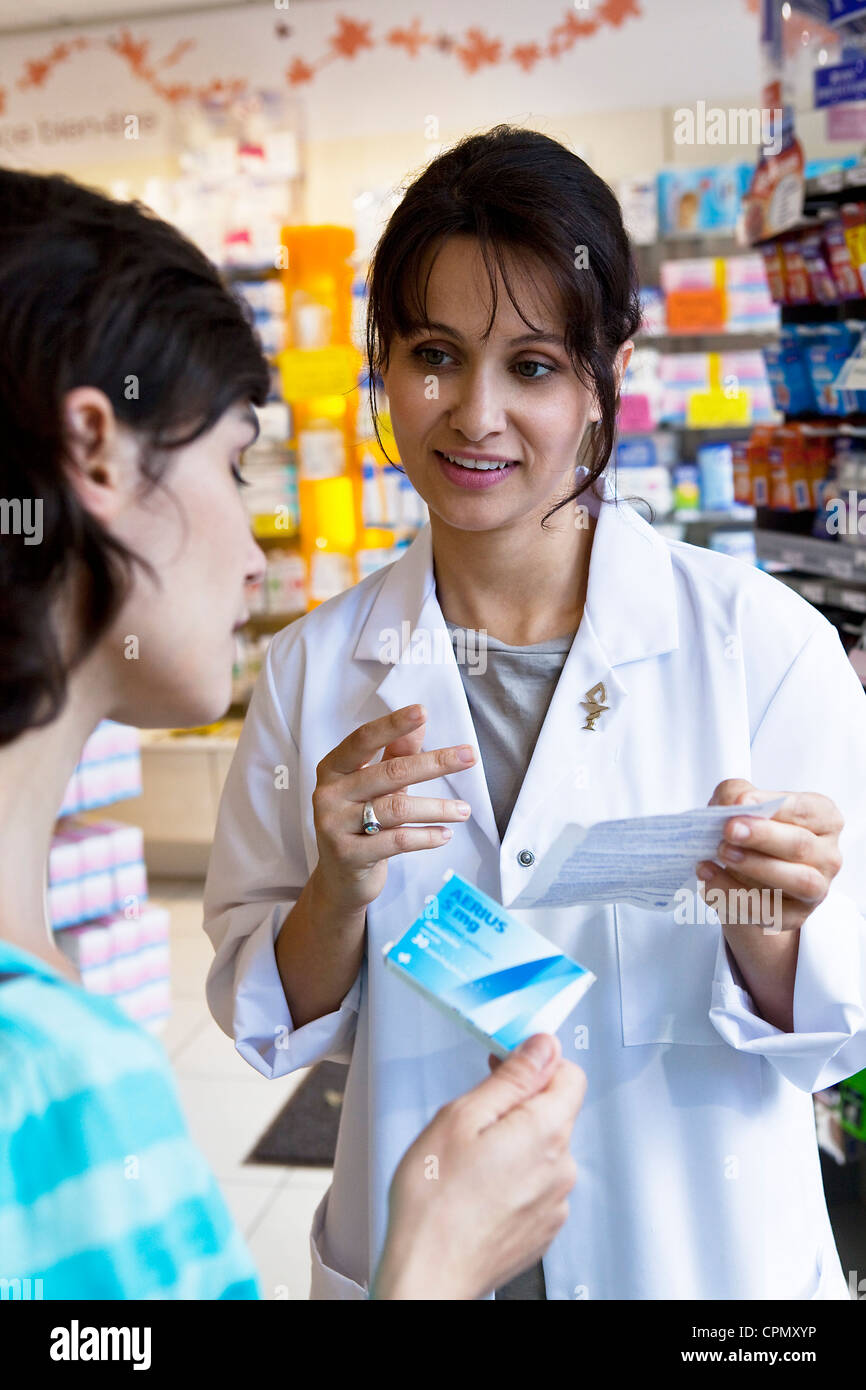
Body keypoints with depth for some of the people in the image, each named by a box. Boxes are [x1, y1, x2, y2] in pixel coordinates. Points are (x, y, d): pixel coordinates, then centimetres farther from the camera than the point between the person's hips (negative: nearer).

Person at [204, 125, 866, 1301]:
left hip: (709, 1255, -1)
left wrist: (763, 926, -30)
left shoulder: (763, 641, -17)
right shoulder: (314, 666, -9)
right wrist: (340, 892, -23)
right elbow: (270, 1020, -4)